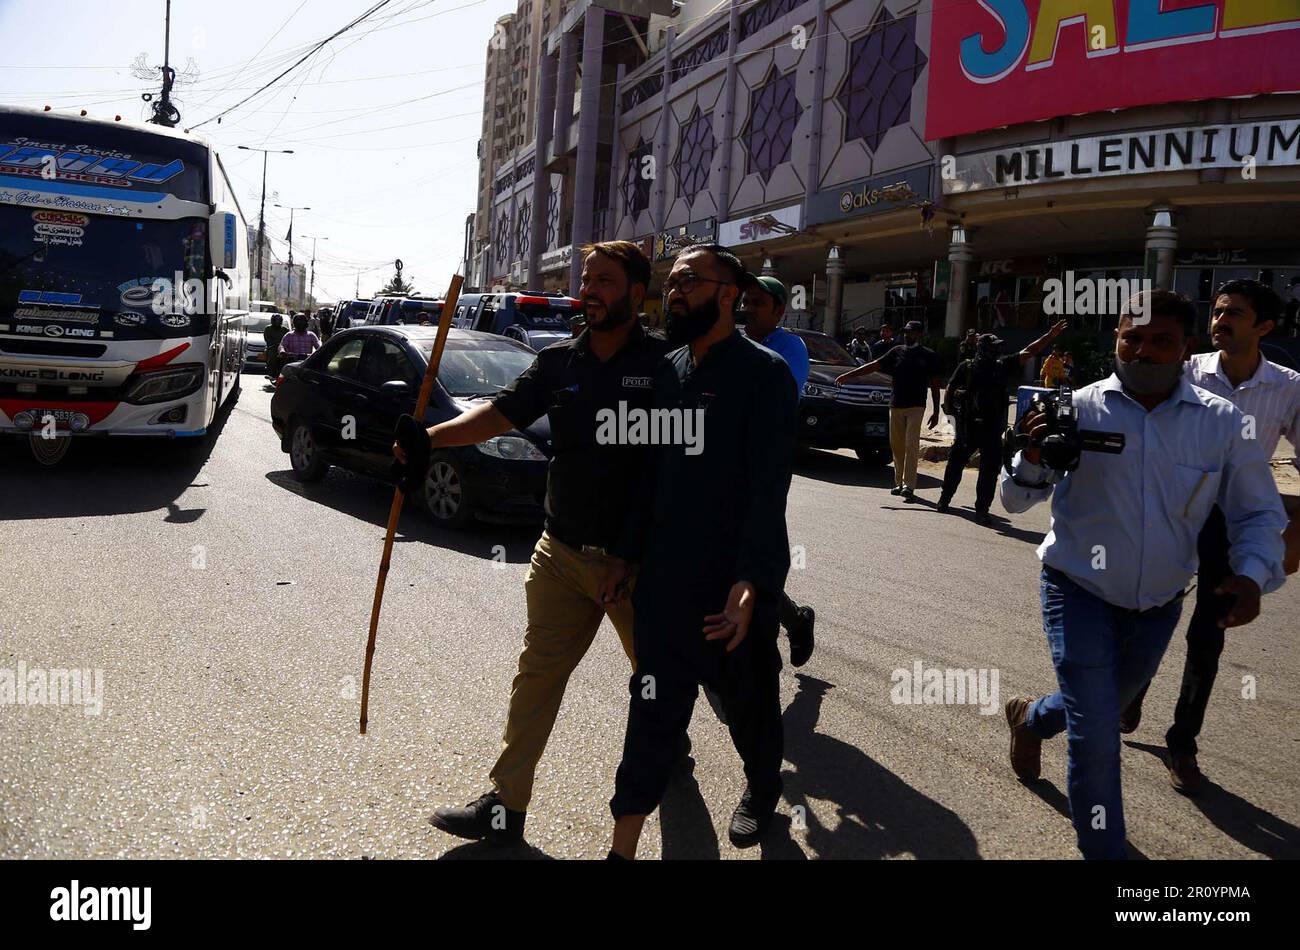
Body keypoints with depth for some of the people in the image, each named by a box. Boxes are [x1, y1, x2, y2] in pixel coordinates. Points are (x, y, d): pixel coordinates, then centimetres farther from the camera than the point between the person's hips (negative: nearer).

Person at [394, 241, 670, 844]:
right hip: (562, 555, 3)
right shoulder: (559, 361, 4)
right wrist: (429, 438, -20)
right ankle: (506, 803, 16)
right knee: (537, 675, 6)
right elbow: (501, 413, -4)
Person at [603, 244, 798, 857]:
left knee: (749, 703, 16)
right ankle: (624, 847, 14)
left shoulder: (764, 373, -11)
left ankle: (761, 792, 44)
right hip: (665, 576, 5)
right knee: (653, 708, 6)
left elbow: (769, 486, -18)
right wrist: (627, 554, 12)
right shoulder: (667, 371, 8)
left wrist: (750, 581, -24)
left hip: (735, 583, -4)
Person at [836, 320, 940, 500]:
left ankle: (909, 485, -13)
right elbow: (874, 365, 9)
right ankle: (899, 483, 12)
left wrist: (936, 412, 3)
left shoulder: (929, 356, 4)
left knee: (911, 445, -12)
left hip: (916, 406, -4)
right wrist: (847, 375, 3)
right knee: (896, 445, 4)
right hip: (896, 405, 4)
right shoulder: (897, 352, 11)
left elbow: (935, 385, 6)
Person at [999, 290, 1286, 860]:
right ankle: (1103, 850, 14)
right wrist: (1032, 459, -31)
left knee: (1103, 713, 25)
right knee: (1097, 736, -10)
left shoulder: (1221, 422, -9)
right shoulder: (1078, 408, -12)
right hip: (1080, 592, -3)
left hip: (1160, 605, 3)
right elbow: (1017, 500, -9)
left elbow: (1258, 513, -1)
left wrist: (1252, 574, -21)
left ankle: (1030, 718, 58)